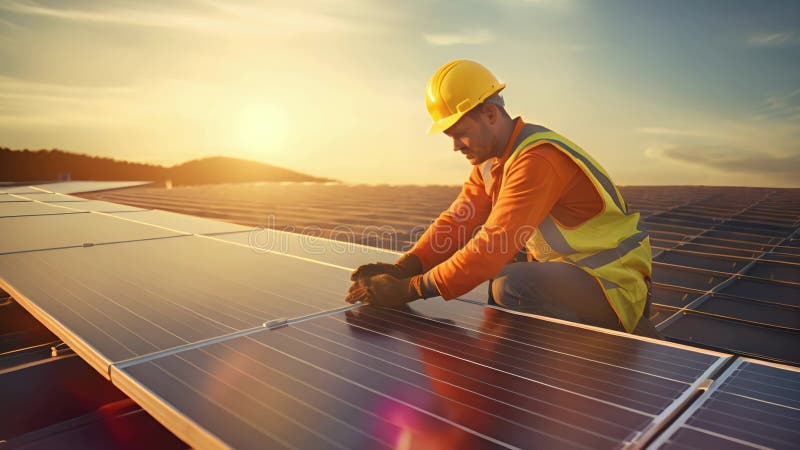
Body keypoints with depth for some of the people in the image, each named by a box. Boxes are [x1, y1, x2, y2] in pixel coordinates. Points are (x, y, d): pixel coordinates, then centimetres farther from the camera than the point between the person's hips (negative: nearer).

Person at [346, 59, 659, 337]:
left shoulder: (538, 159, -26)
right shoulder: (488, 160, 4)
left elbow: (493, 246, -33)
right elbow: (456, 222, -4)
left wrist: (409, 290, -31)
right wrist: (401, 269, -19)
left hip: (614, 284, -9)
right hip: (562, 269, 9)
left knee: (510, 286, -29)